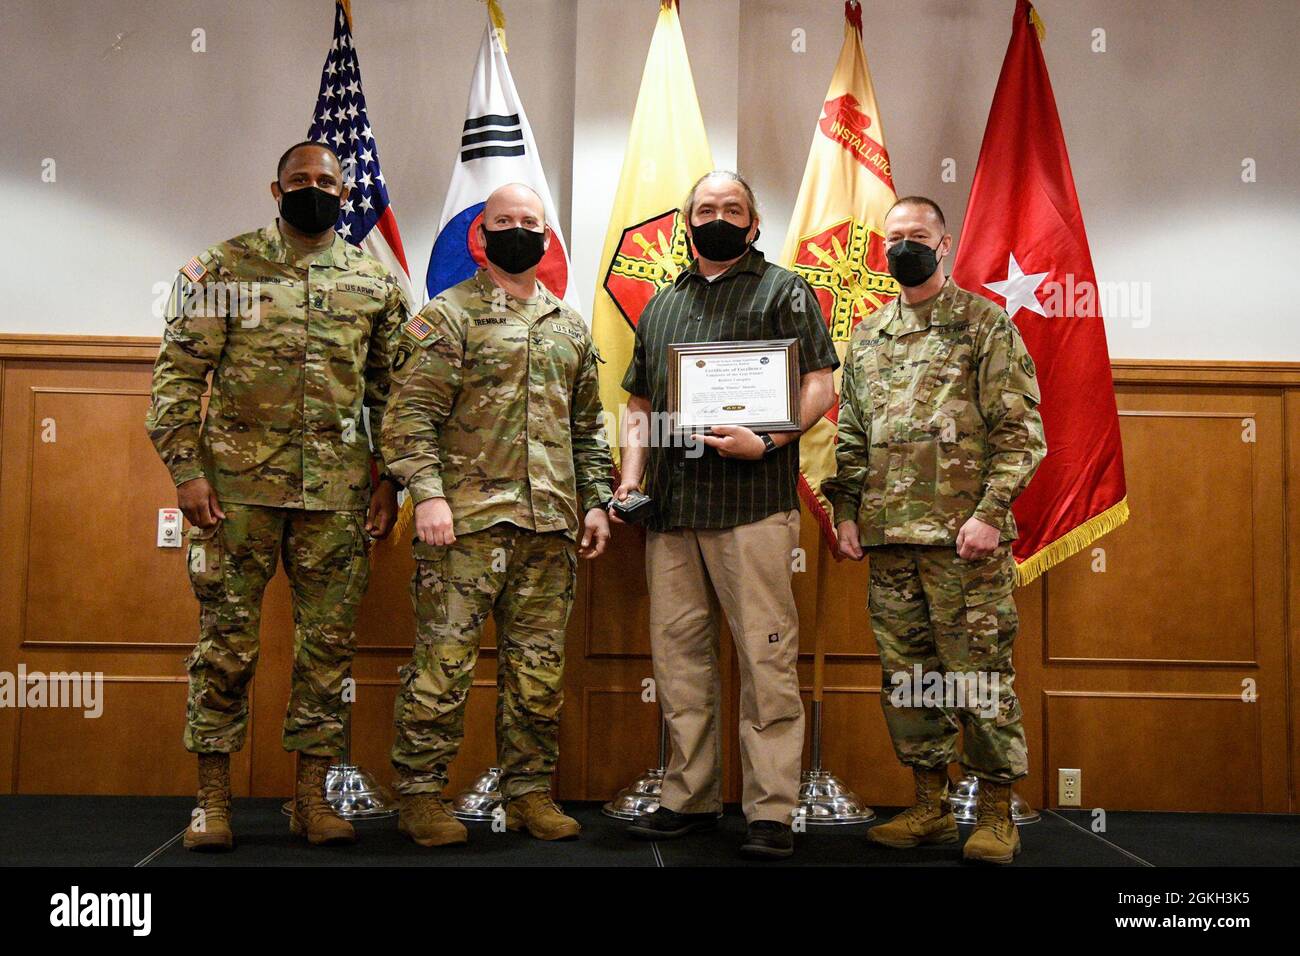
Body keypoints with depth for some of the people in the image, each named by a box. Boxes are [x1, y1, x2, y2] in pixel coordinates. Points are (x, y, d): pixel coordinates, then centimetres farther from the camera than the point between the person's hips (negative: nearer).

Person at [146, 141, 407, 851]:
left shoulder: (376, 283, 10)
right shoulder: (223, 268, 3)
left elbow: (391, 391, 13)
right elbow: (177, 373, 0)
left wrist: (387, 479, 5)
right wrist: (186, 470, -8)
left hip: (338, 493, 2)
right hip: (237, 485, -2)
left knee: (328, 642, 6)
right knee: (225, 639, 3)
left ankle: (312, 796, 18)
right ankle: (211, 798, 16)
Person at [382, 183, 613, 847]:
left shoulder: (570, 327, 18)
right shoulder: (448, 317, 2)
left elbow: (587, 427, 21)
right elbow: (410, 414, -6)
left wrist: (594, 502, 13)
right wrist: (428, 493, -17)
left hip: (551, 524, 5)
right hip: (468, 518, -5)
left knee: (539, 667, 9)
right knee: (444, 660, -2)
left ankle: (528, 791, 20)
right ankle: (420, 793, 10)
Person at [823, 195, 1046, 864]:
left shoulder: (984, 323, 2)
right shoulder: (865, 339, 17)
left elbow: (1021, 429, -5)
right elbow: (850, 438, 19)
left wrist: (990, 512, -14)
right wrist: (845, 513, 8)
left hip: (964, 535, -5)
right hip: (888, 537, 5)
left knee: (978, 672, -2)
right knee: (905, 673, 9)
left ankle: (995, 814, 11)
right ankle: (929, 806, 21)